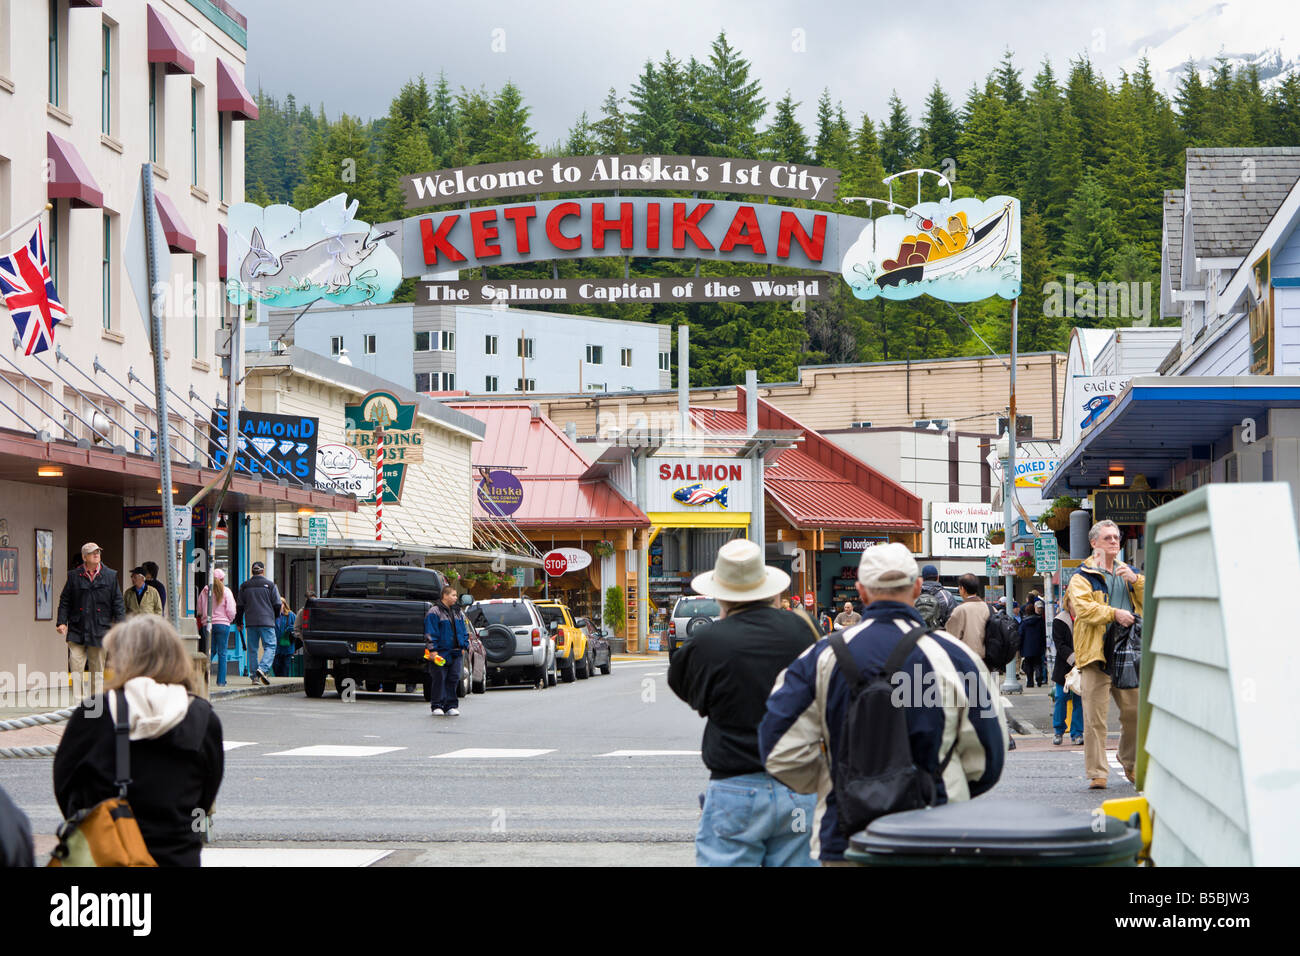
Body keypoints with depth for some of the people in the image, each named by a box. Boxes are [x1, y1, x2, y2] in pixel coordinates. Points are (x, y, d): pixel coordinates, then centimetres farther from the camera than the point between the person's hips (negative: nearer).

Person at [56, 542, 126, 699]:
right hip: (77, 632, -1)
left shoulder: (110, 576, 6)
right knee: (75, 668, -9)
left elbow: (118, 603, 7)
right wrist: (61, 622, -3)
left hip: (99, 632, 1)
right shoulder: (74, 576, 5)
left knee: (98, 671, 7)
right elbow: (64, 602, 8)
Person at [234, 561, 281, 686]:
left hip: (250, 623, 3)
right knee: (270, 646, -1)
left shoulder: (244, 586, 8)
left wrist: (239, 622, 20)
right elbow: (277, 604, 1)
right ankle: (263, 669, -23)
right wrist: (276, 616, 20)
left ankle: (254, 676, 4)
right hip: (267, 621, -3)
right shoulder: (270, 584, -1)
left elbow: (239, 606, 10)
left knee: (252, 649, 8)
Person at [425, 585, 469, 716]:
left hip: (455, 653, 6)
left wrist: (464, 646, 13)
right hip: (440, 652, -6)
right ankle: (437, 706, 1)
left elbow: (464, 631, 23)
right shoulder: (435, 613, -5)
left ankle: (451, 706, 8)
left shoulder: (458, 613, 17)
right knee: (439, 679, -4)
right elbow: (430, 632, -9)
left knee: (454, 679, 3)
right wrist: (432, 649, -14)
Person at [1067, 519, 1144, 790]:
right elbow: (1084, 607, -13)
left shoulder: (1128, 573, 20)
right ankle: (1097, 773, -4)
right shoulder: (1083, 576, 3)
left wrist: (1136, 580, -6)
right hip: (1096, 653, -5)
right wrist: (1114, 613, -21)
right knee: (1095, 716, -8)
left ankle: (1131, 763, 27)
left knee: (1134, 711, 8)